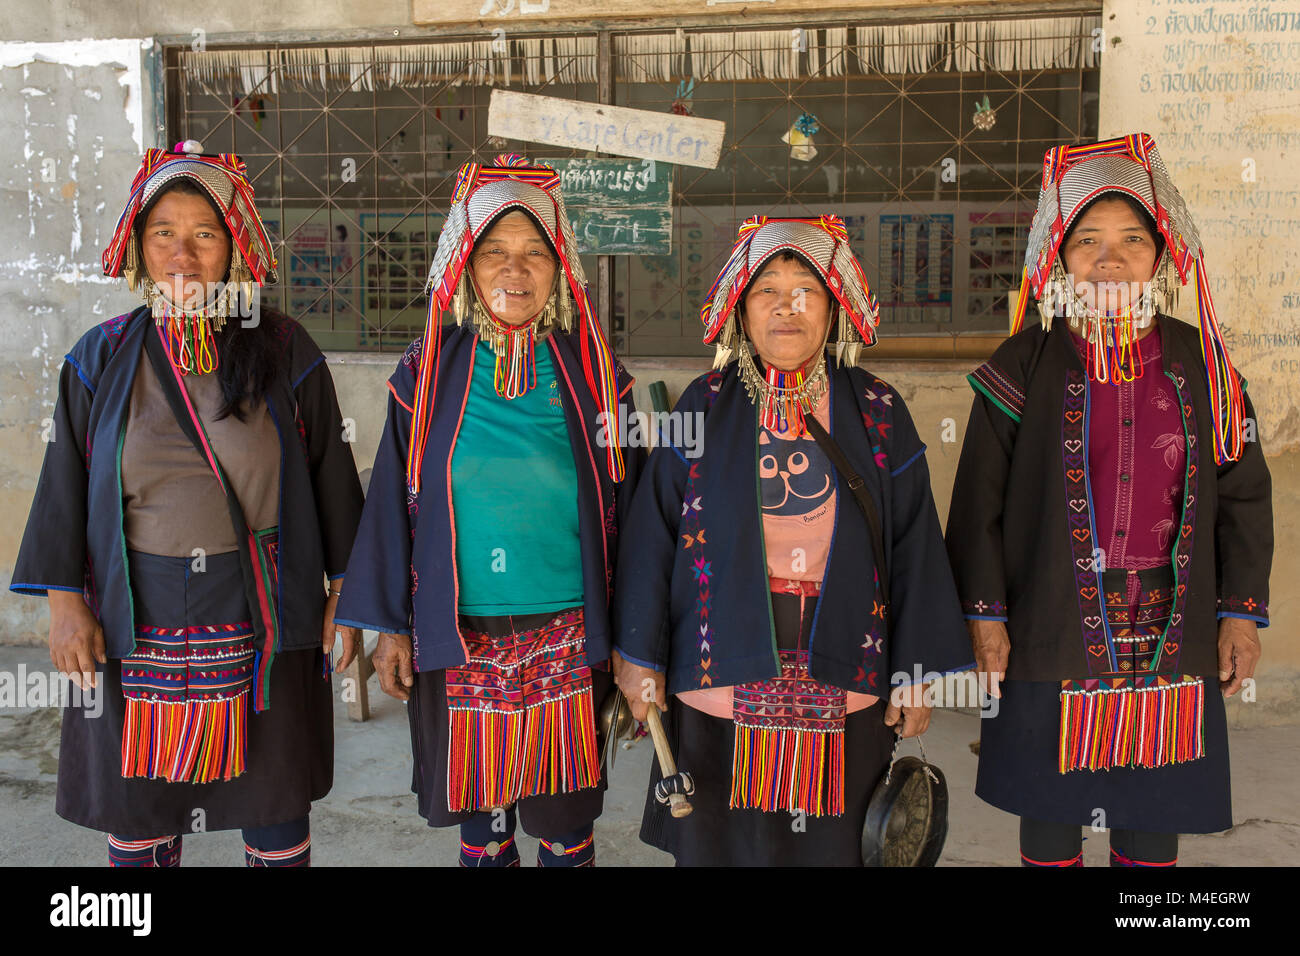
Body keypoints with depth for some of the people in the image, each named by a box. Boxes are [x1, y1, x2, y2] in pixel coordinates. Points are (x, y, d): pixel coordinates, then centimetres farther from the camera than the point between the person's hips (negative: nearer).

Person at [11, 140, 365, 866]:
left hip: (263, 616, -1)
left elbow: (331, 476, 1)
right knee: (137, 814, 12)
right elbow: (65, 483, 5)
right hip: (138, 618, 2)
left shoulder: (285, 352, -2)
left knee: (274, 805, 10)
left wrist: (347, 590, 1)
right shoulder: (103, 358, 3)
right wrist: (65, 602, -1)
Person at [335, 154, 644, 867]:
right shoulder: (429, 372, 2)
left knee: (566, 827, 10)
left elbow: (626, 506, 2)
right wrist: (390, 626, 3)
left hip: (570, 641, 0)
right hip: (459, 641, 1)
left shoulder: (592, 372, 0)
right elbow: (393, 500, 5)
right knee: (479, 822, 13)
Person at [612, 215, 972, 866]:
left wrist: (918, 670, 2)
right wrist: (639, 654, -3)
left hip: (843, 680, 1)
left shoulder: (878, 413, 1)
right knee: (720, 840, 13)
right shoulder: (705, 408, 0)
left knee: (829, 841, 12)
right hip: (722, 675, 0)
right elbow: (652, 534, -1)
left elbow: (914, 546, 2)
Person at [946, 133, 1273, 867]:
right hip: (1050, 634, -2)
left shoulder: (1200, 364, 3)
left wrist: (1241, 612, 4)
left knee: (1155, 815, 14)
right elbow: (979, 498, -3)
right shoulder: (1024, 367, -5)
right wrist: (984, 614, -5)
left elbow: (1243, 492, 8)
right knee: (1049, 810, 12)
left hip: (1170, 636, 2)